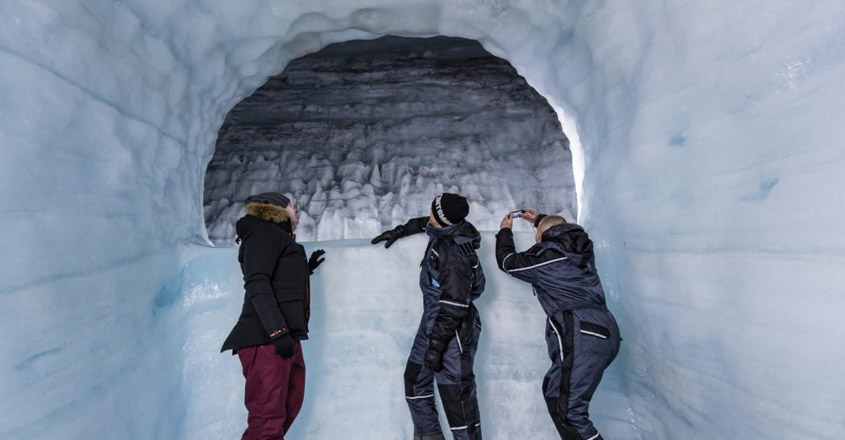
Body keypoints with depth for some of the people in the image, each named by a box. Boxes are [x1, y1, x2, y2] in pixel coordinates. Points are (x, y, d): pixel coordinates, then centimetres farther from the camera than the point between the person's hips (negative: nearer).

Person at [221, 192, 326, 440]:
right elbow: (257, 284, -16)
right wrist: (278, 331, -23)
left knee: (289, 406, 13)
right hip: (267, 339, -10)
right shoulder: (264, 232, -3)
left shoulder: (277, 237, 25)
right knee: (267, 420, -9)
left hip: (285, 337, 10)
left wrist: (306, 269, 29)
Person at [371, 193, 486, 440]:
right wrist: (399, 231, 28)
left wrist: (436, 346, -24)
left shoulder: (455, 255, -27)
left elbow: (453, 305, -27)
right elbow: (424, 224, 26)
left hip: (453, 329, -10)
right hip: (432, 321, 10)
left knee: (455, 394, -8)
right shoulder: (443, 231, -1)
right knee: (415, 380, 19)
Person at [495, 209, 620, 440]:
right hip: (604, 333, 9)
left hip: (583, 339, -9)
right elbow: (563, 230, 39)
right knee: (553, 390, 20)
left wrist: (505, 230, 26)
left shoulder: (544, 257, -6)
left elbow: (507, 261, 11)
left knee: (569, 412, -9)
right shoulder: (581, 248, 13)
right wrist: (539, 218, 48)